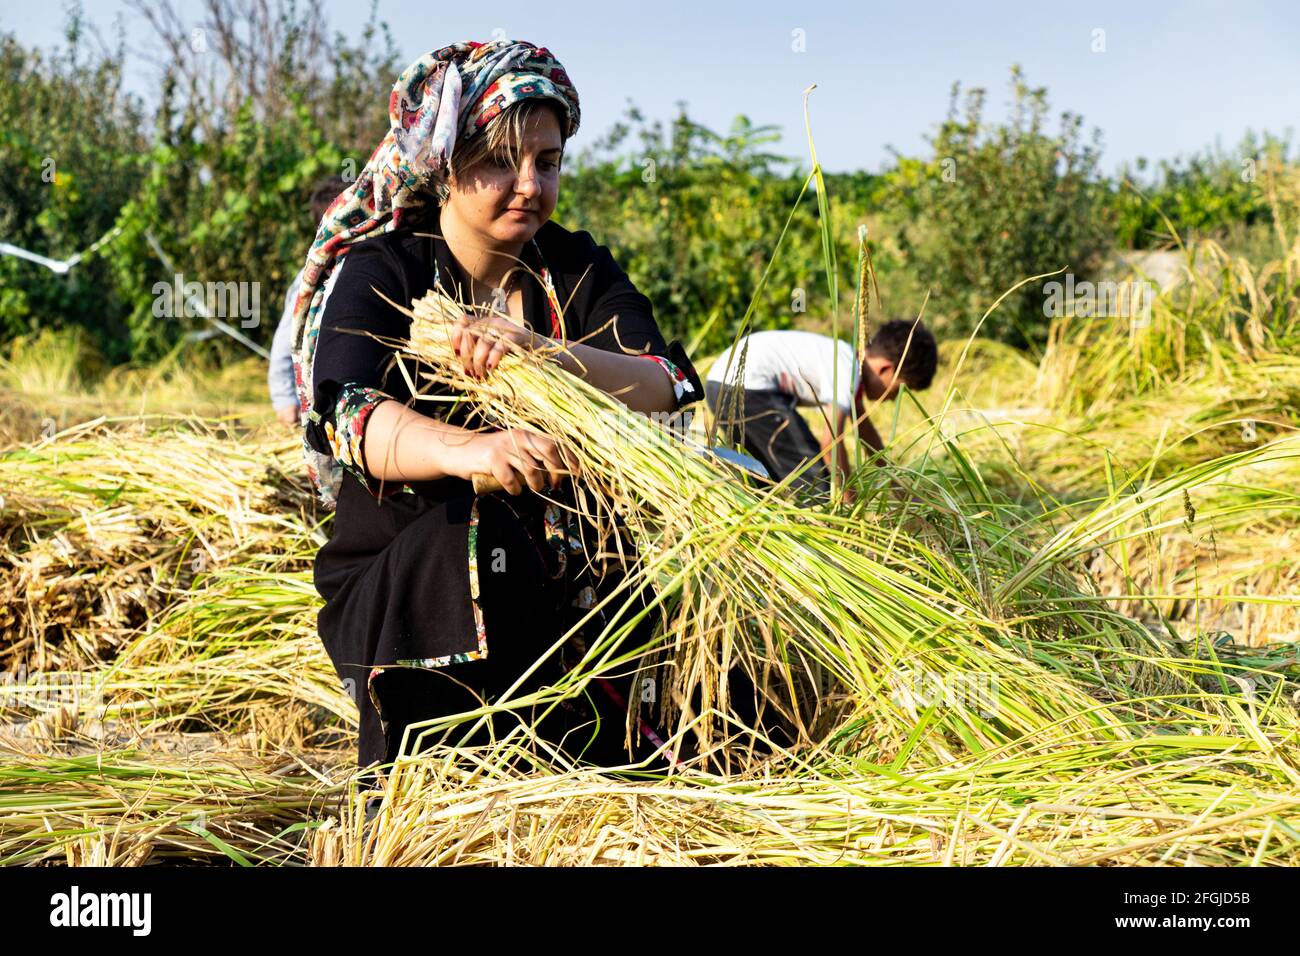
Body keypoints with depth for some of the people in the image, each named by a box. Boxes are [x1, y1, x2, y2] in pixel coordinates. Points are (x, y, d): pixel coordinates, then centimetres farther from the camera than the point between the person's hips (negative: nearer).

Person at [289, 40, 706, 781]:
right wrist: (469, 451, -49)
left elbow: (667, 387, -13)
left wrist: (543, 352, -33)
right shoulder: (377, 274, -7)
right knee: (468, 532, -36)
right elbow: (351, 416, -27)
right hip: (399, 594, -3)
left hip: (552, 590, 3)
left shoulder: (576, 270, 4)